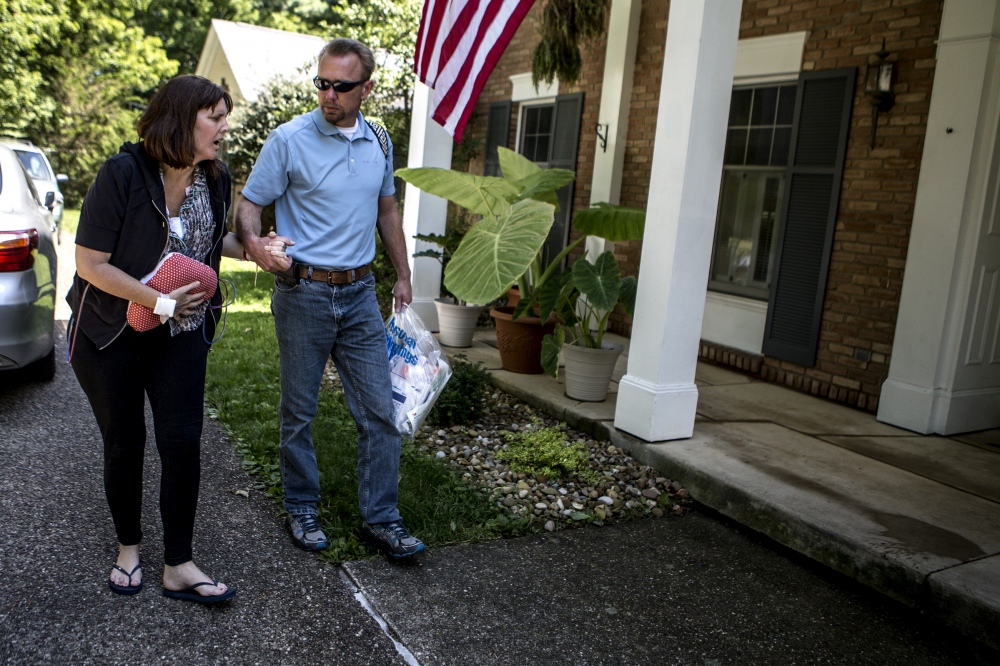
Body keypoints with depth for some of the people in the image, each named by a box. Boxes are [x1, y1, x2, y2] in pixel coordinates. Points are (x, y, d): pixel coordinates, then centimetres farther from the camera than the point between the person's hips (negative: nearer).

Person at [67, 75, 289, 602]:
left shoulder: (215, 178, -1)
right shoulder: (123, 173, -18)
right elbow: (90, 263, -17)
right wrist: (161, 301, -21)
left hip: (182, 336, 4)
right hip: (111, 335, -3)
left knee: (183, 444, -1)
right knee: (124, 443, 11)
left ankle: (178, 568, 12)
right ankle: (128, 548, 33)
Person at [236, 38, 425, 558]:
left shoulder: (378, 141, 8)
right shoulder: (289, 139, -7)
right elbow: (249, 205, -5)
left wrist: (402, 276, 18)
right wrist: (252, 241, -28)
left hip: (359, 293, 4)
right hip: (303, 293, -4)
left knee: (379, 411, 3)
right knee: (299, 412, 8)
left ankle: (380, 518, 14)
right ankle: (302, 509, 27)